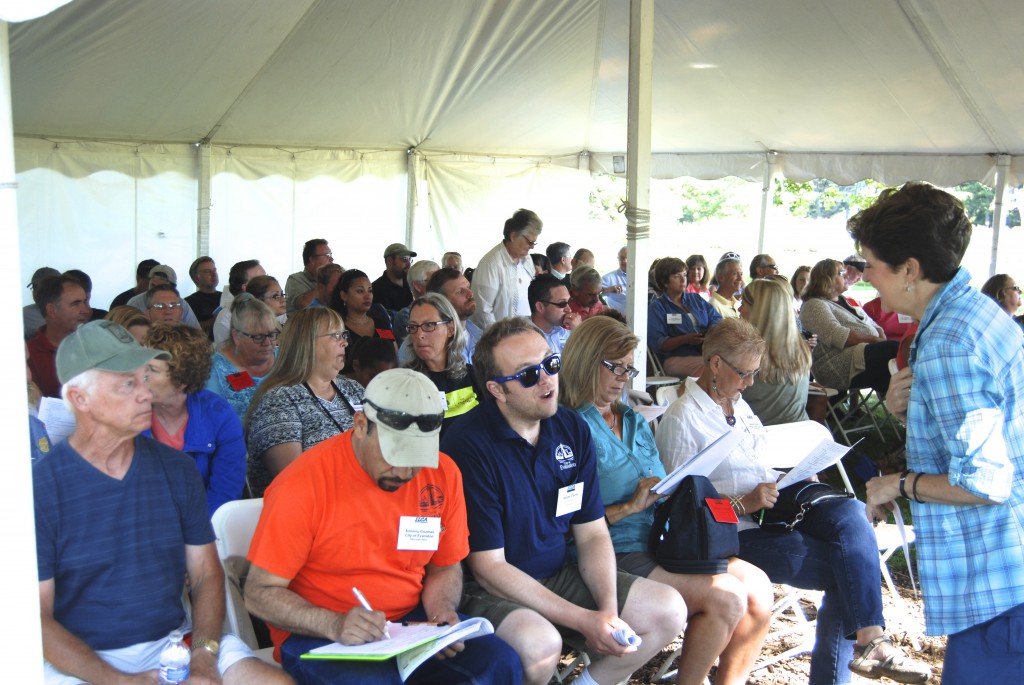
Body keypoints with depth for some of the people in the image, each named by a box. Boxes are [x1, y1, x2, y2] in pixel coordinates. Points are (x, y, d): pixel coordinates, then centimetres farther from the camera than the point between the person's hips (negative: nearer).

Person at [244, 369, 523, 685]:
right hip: (319, 636, -3)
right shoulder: (302, 485, -15)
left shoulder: (442, 474, 0)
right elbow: (260, 593, -11)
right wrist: (335, 625, -27)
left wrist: (442, 613, -10)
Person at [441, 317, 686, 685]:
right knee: (540, 642, -36)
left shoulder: (572, 429, 1)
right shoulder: (467, 447, -21)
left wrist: (609, 612, -14)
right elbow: (488, 566, -20)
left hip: (559, 576, 7)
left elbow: (592, 534, 4)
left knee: (668, 610, -2)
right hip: (489, 590, -7)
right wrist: (584, 621, -22)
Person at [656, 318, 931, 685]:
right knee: (846, 569, -21)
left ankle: (868, 640, -19)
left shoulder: (737, 403, 18)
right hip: (736, 533, -8)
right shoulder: (682, 419, -10)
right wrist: (744, 504, -21)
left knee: (850, 514, -21)